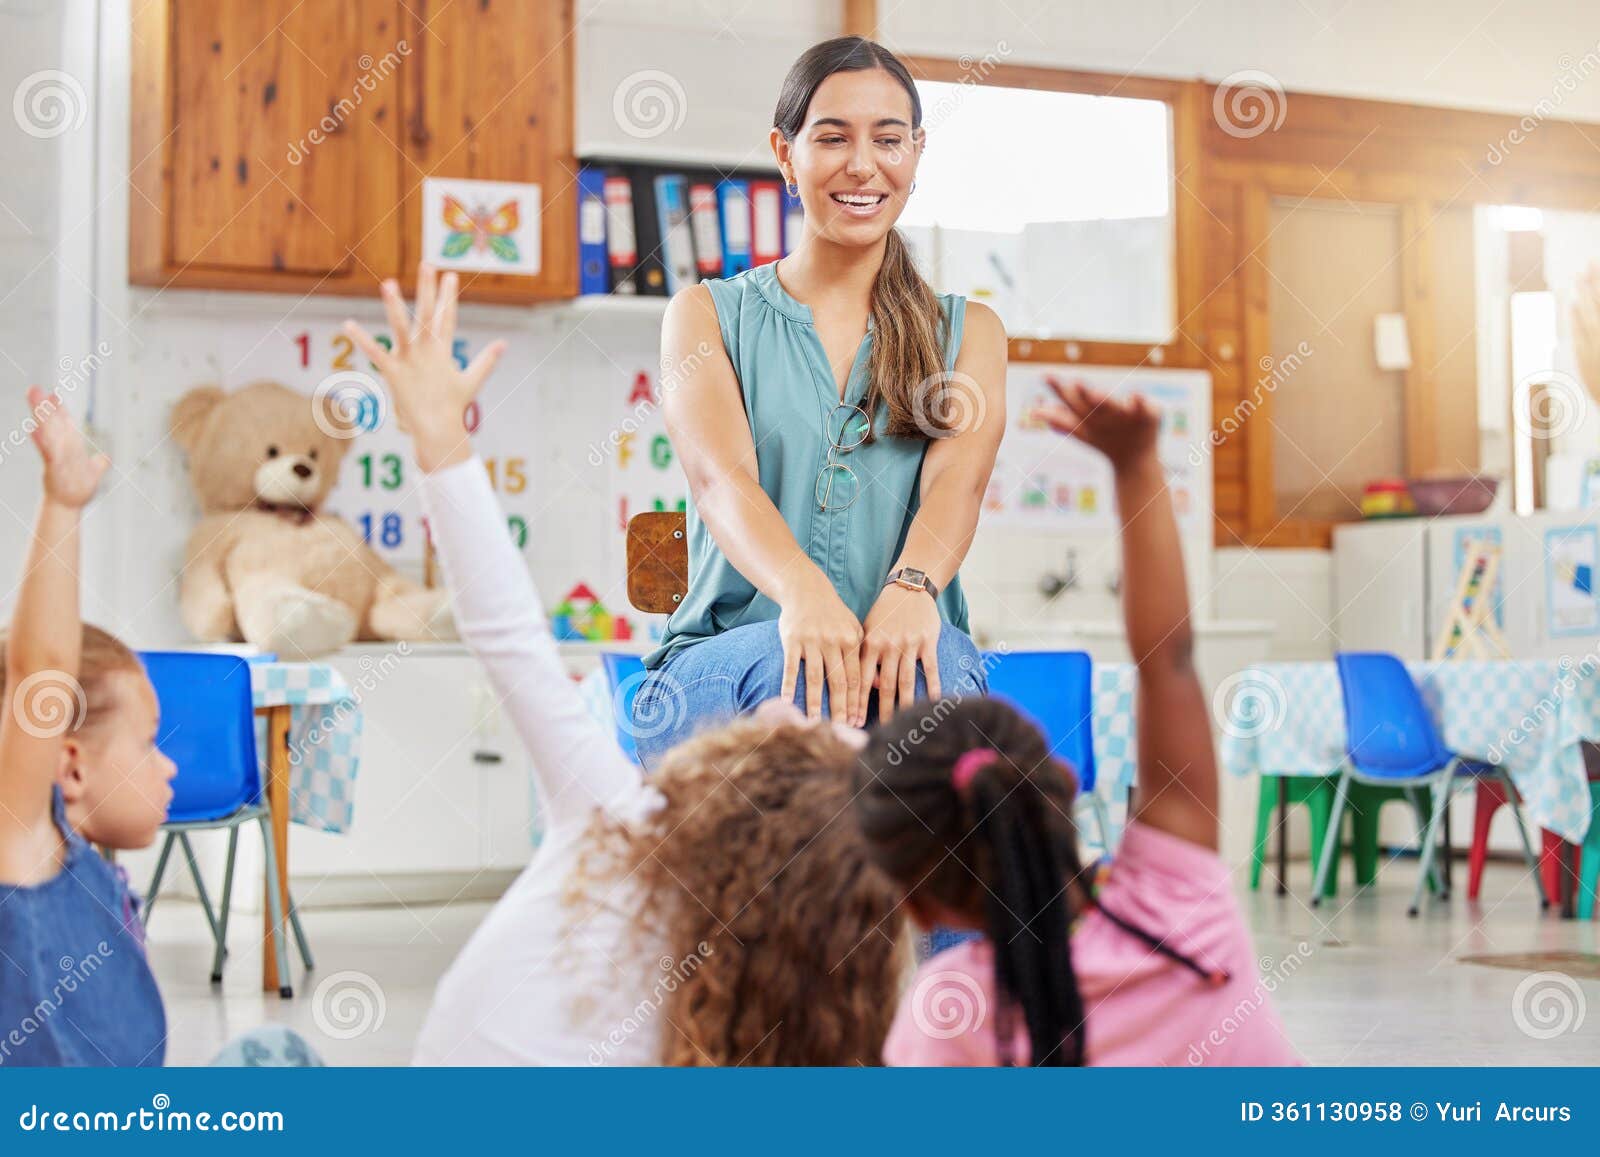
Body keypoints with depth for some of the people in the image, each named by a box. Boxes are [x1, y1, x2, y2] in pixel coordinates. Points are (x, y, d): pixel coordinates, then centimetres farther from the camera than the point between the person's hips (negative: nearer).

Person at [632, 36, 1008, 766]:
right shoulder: (709, 315, 13)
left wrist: (912, 588, -29)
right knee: (795, 662, -37)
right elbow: (721, 474, -8)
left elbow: (958, 477, -4)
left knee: (938, 661, -35)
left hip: (909, 653, 1)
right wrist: (802, 592, -31)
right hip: (721, 666, -1)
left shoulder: (967, 331, 17)